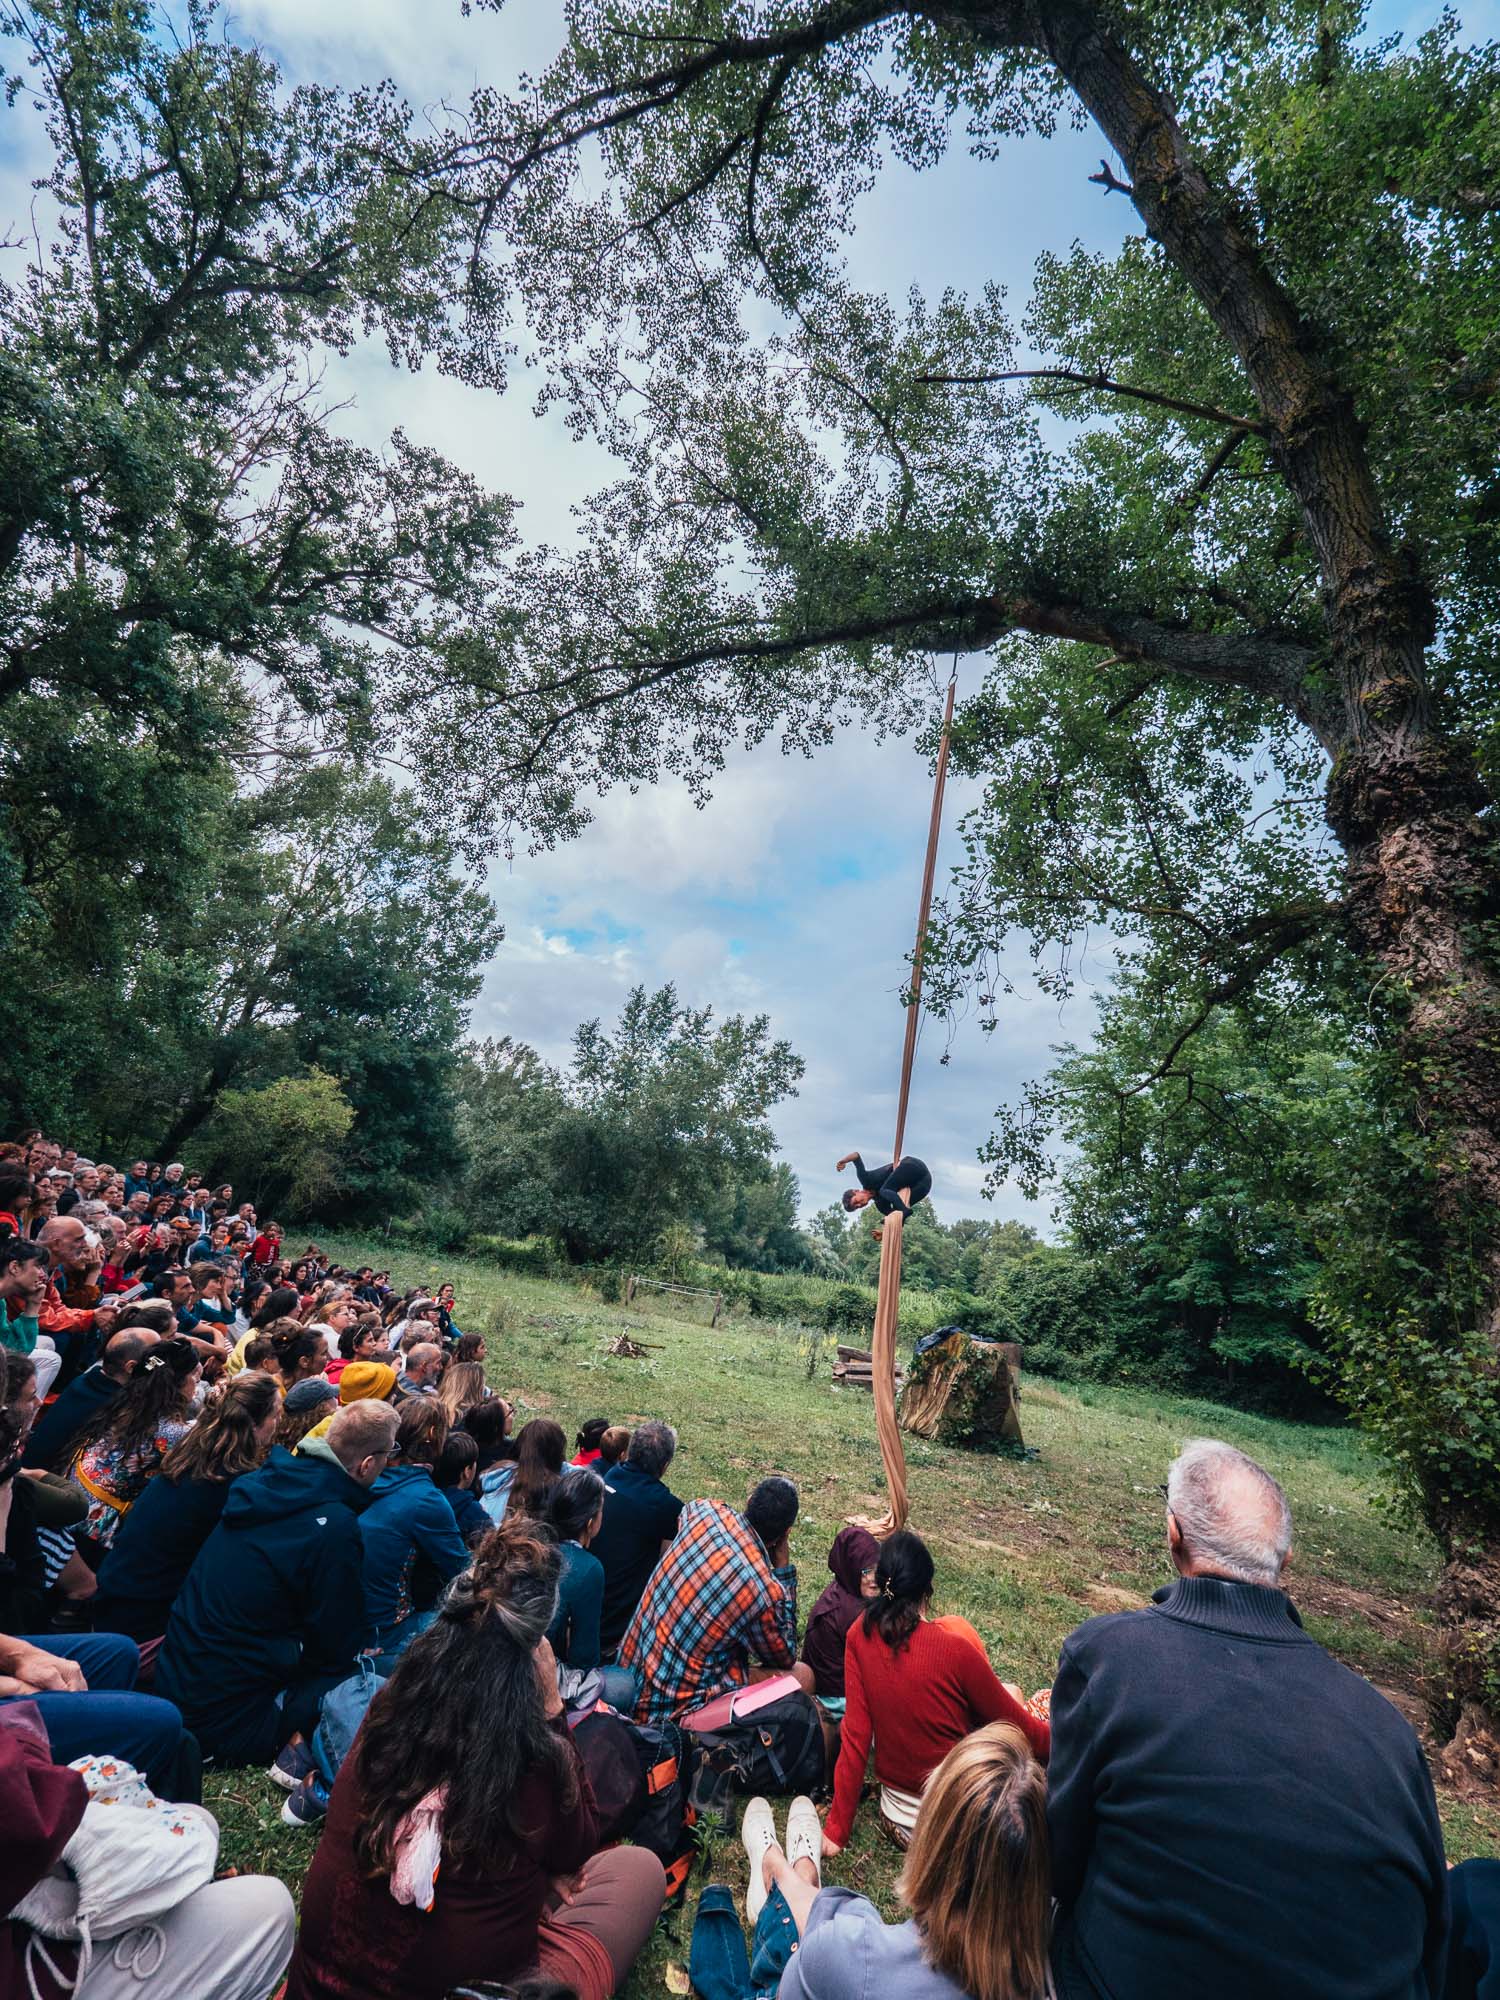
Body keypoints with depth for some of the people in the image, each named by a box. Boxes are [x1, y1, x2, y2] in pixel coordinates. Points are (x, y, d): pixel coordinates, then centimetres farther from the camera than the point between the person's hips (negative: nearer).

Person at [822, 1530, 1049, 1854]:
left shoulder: (861, 1634, -12)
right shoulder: (956, 1650, -24)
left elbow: (855, 1733, -9)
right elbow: (1018, 1725, -9)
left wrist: (837, 1829, -1)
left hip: (895, 1818, 4)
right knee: (1011, 1692, 19)